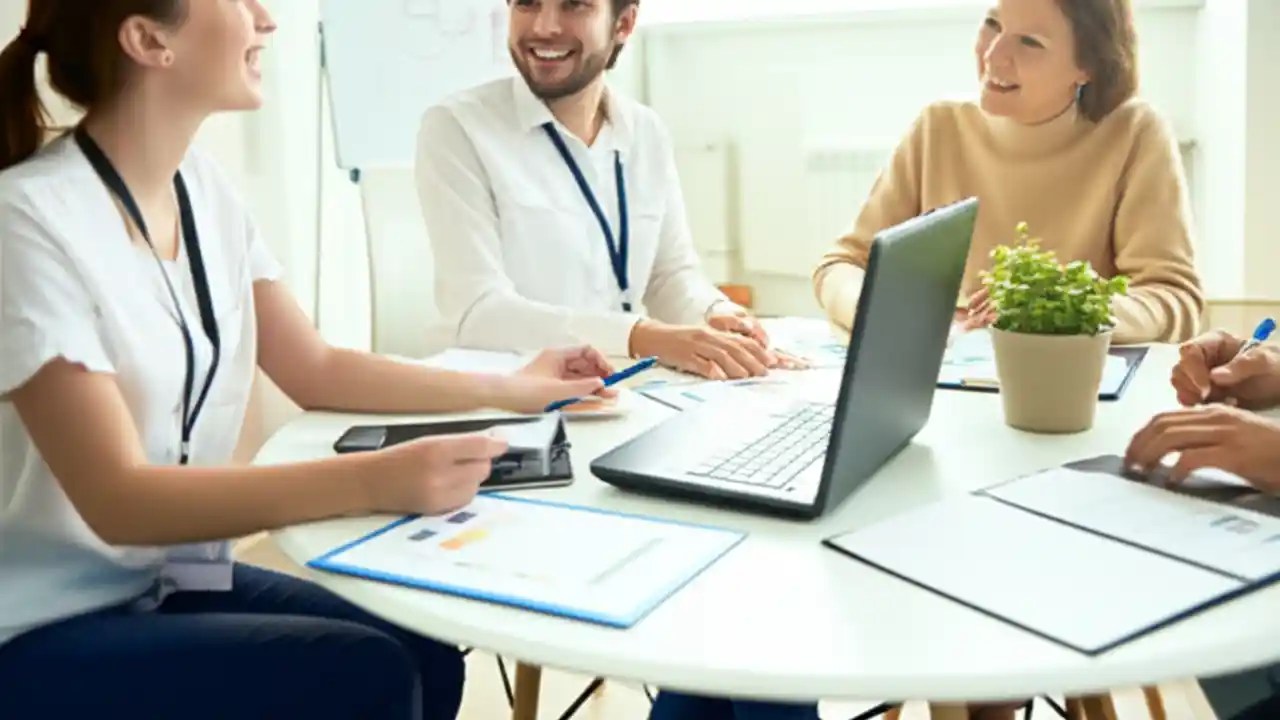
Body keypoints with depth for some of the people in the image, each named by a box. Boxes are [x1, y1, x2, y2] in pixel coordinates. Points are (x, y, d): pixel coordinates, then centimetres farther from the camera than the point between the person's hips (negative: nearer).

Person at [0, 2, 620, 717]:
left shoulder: (203, 187, 2)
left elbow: (316, 370, 10)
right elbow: (118, 500, -26)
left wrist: (513, 390, 4)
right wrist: (371, 481, -36)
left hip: (174, 576, 7)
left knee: (426, 658, -10)